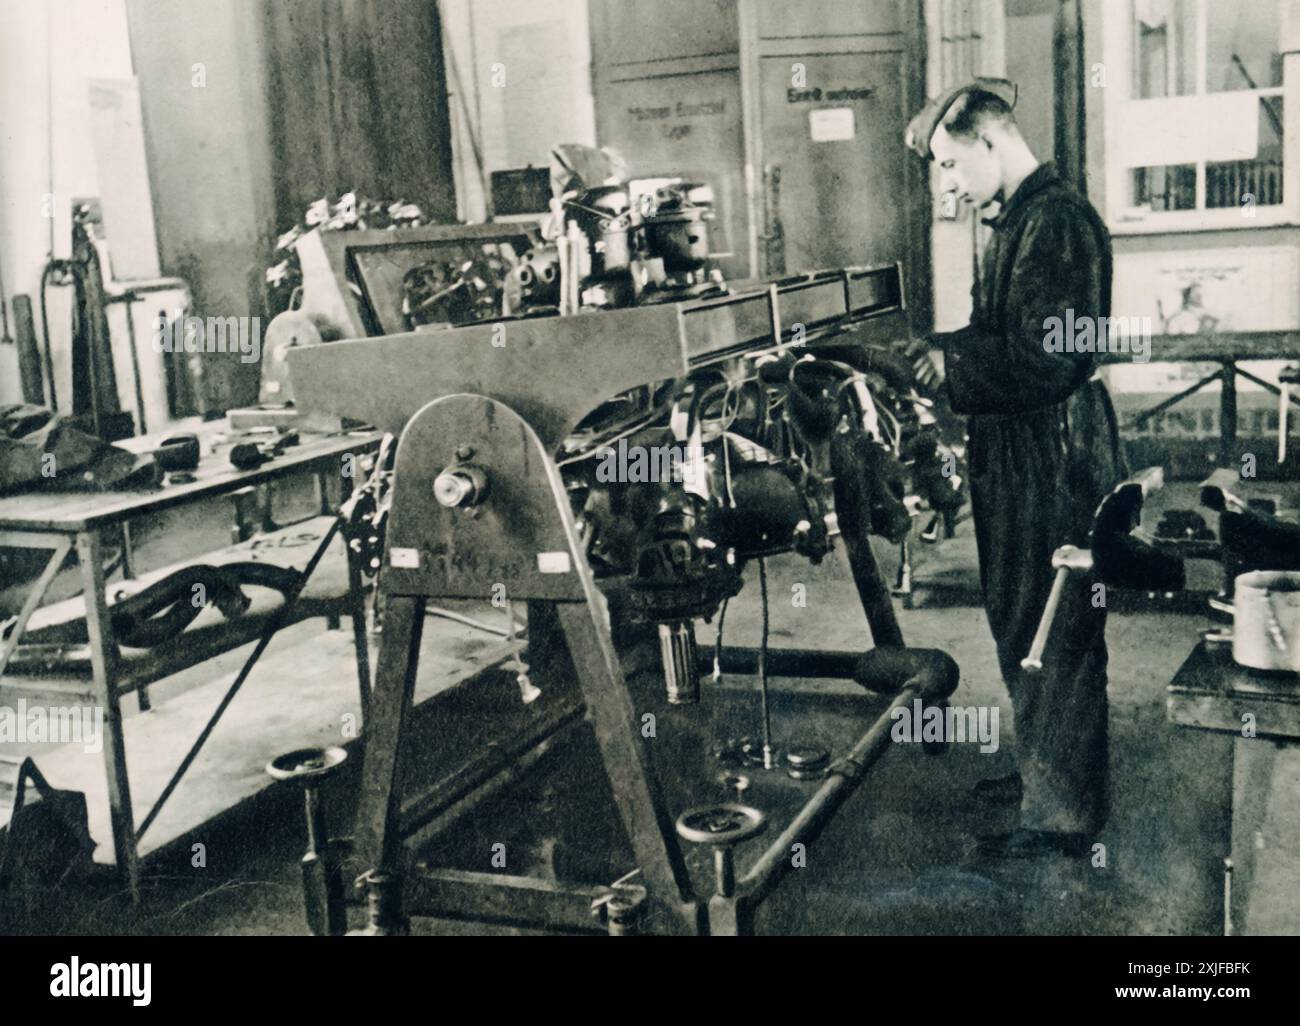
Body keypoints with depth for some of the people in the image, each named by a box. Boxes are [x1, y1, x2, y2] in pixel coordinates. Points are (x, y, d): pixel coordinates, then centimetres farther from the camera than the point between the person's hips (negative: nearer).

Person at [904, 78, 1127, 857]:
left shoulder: (1058, 222, -19)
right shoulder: (1020, 220, 14)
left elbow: (1049, 361, -26)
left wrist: (950, 366, -17)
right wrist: (938, 350, 4)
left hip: (1056, 465, -10)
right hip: (1021, 460, 10)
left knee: (1055, 639, 0)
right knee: (1021, 627, 20)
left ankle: (1064, 815, 13)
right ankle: (1041, 772, 36)